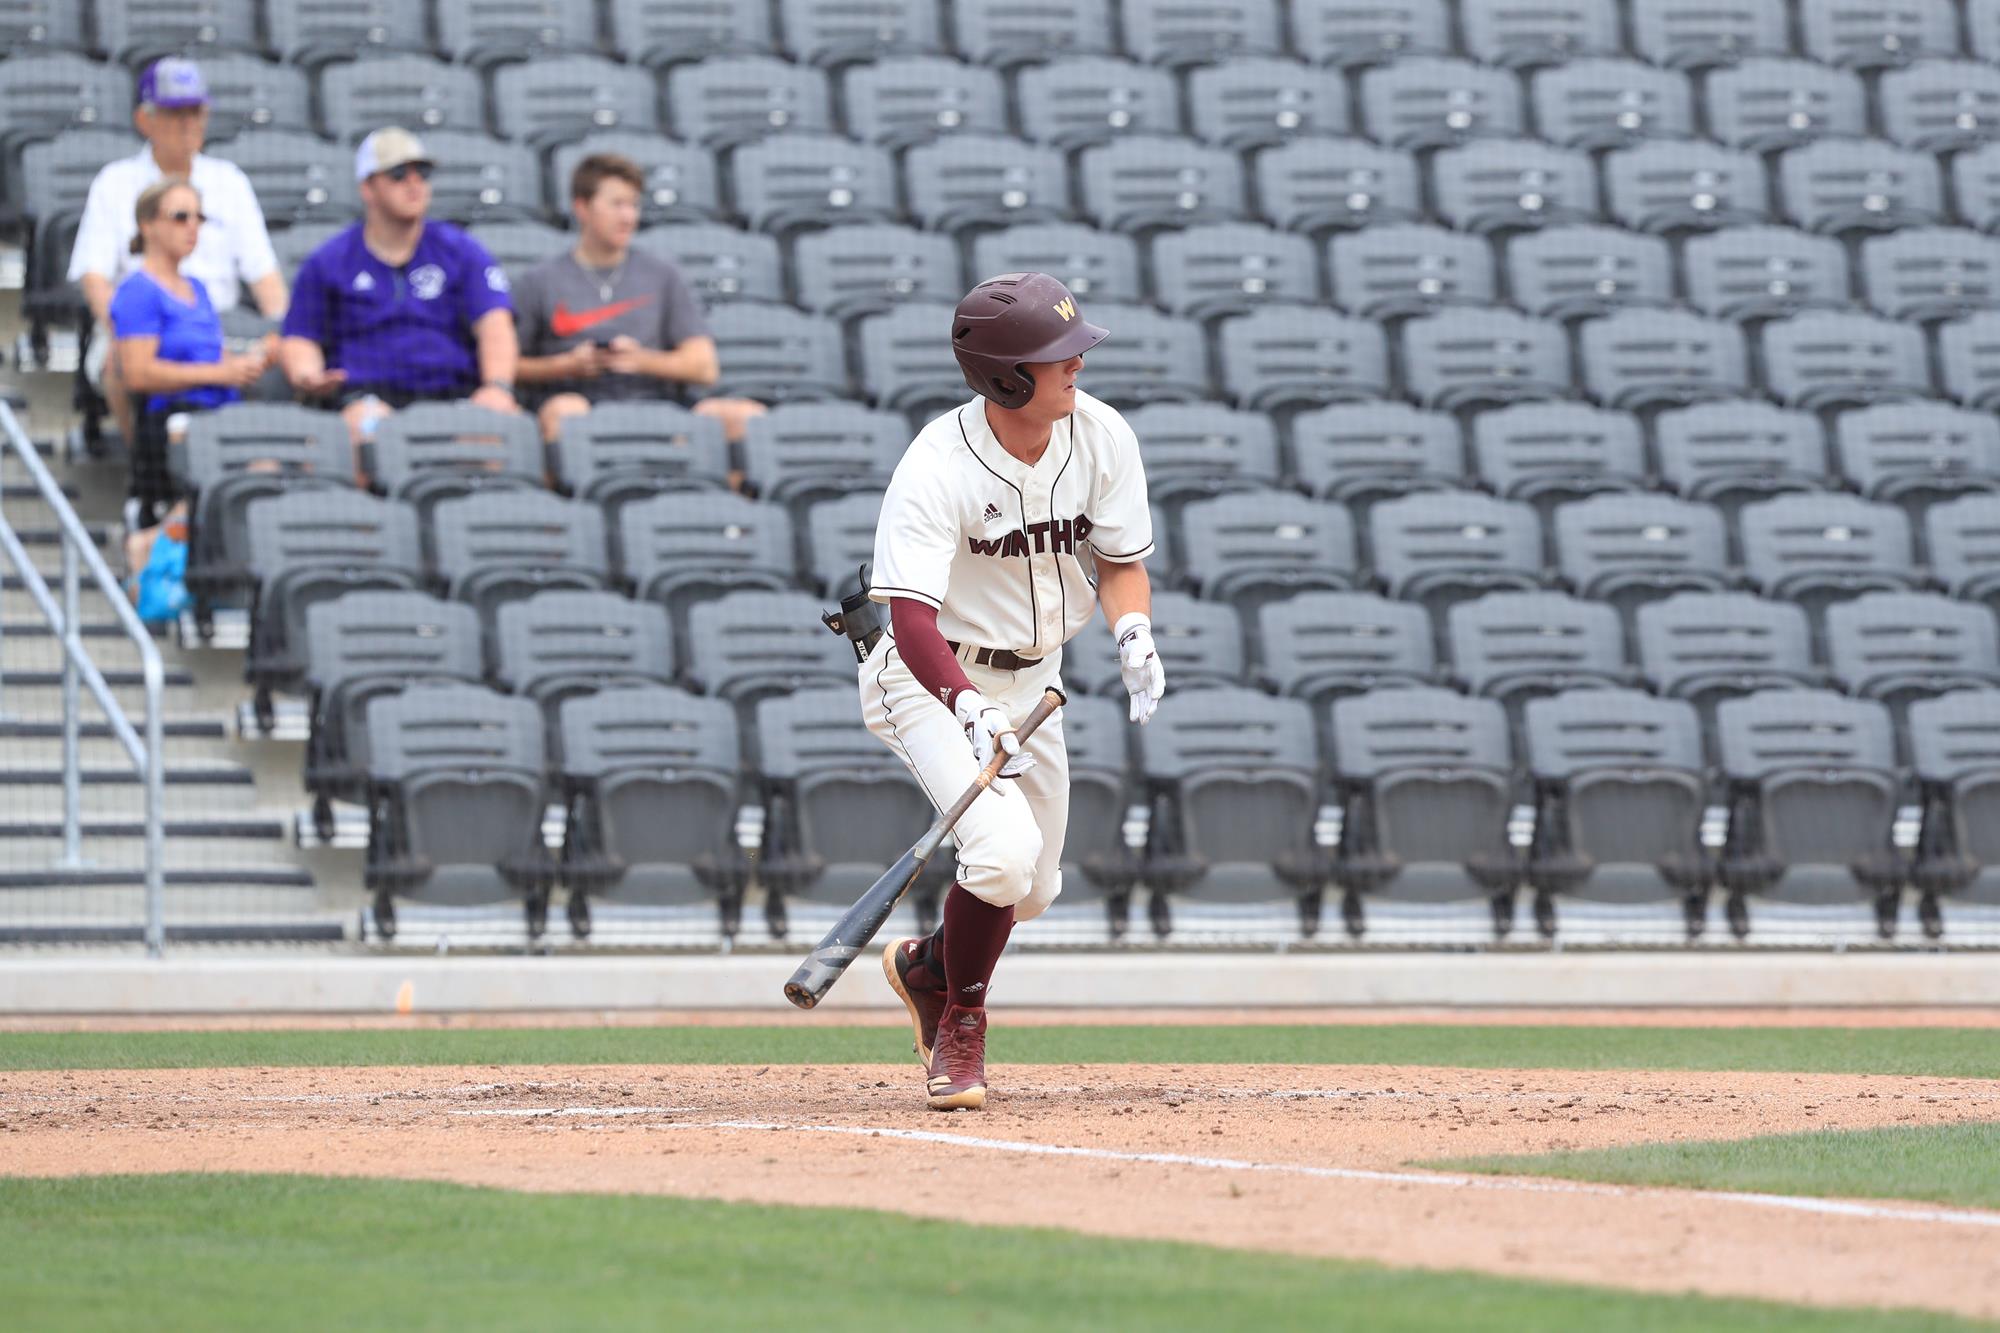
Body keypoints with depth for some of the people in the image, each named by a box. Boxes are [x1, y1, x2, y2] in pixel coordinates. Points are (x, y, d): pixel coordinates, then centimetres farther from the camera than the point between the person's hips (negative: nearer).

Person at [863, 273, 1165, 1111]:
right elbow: (912, 620, -34)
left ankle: (926, 966, 48)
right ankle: (960, 1025, -1)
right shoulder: (937, 468, -28)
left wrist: (1133, 632, -21)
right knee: (1005, 850, -26)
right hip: (936, 679, -6)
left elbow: (1121, 561, 1)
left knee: (1032, 892, 15)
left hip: (1032, 679, 6)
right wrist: (973, 712, -50)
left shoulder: (1101, 438, -11)